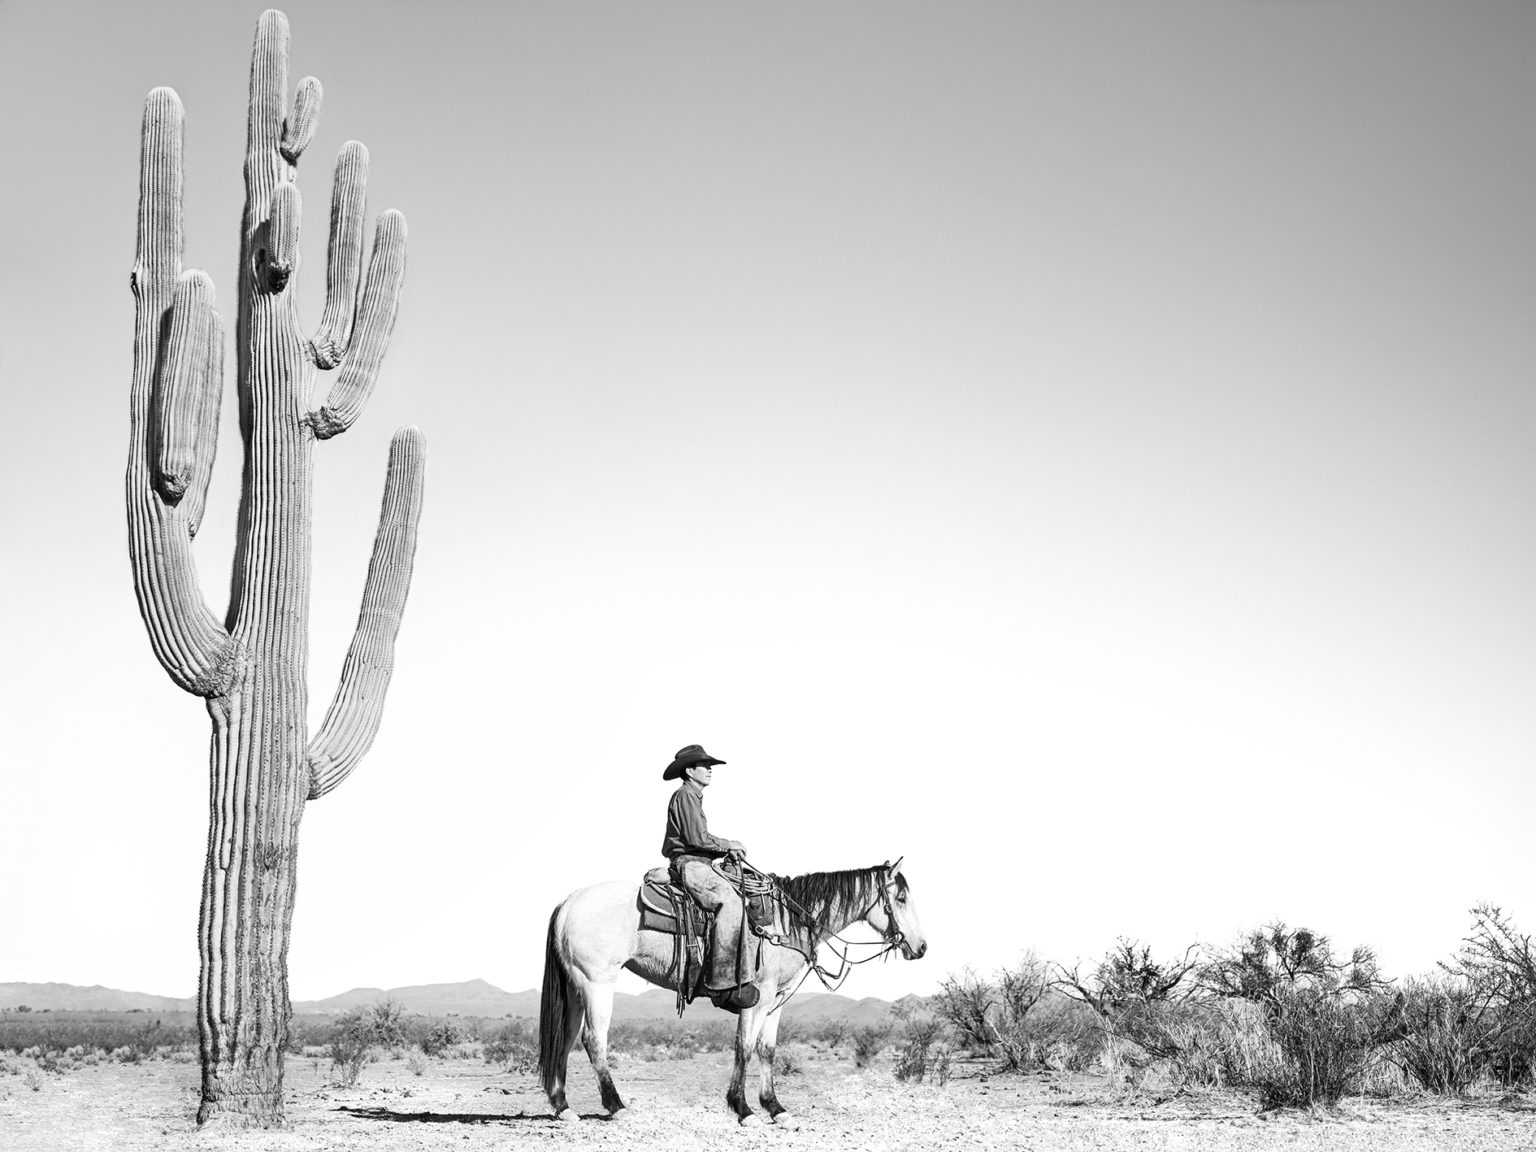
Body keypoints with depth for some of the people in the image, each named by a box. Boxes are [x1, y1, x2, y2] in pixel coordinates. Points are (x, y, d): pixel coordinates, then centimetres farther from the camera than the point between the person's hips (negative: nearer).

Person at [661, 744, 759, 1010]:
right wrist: (729, 846, -6)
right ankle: (722, 983, -35)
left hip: (698, 864, 11)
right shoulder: (684, 796, -8)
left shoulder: (695, 798, 24)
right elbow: (696, 838, -17)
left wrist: (726, 852, 8)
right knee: (730, 902, -29)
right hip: (688, 865, -11)